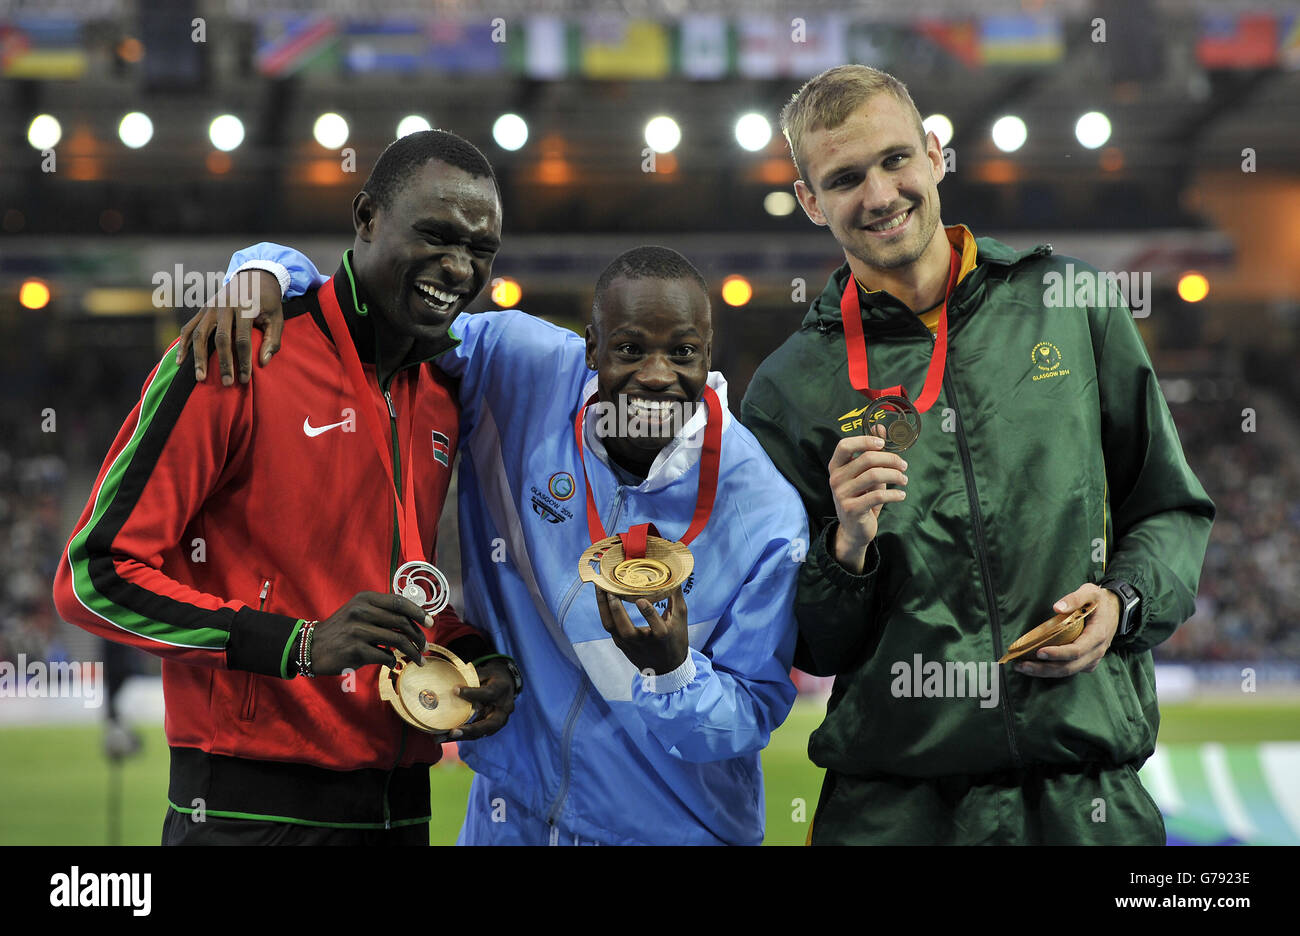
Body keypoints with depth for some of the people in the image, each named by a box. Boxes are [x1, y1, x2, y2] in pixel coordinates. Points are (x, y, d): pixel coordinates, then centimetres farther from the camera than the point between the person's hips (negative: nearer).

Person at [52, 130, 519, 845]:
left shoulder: (443, 394, 12)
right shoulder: (237, 364, -11)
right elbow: (94, 577, -13)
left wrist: (480, 660, 3)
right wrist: (301, 645, -21)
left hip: (400, 808, 7)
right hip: (252, 810, -7)